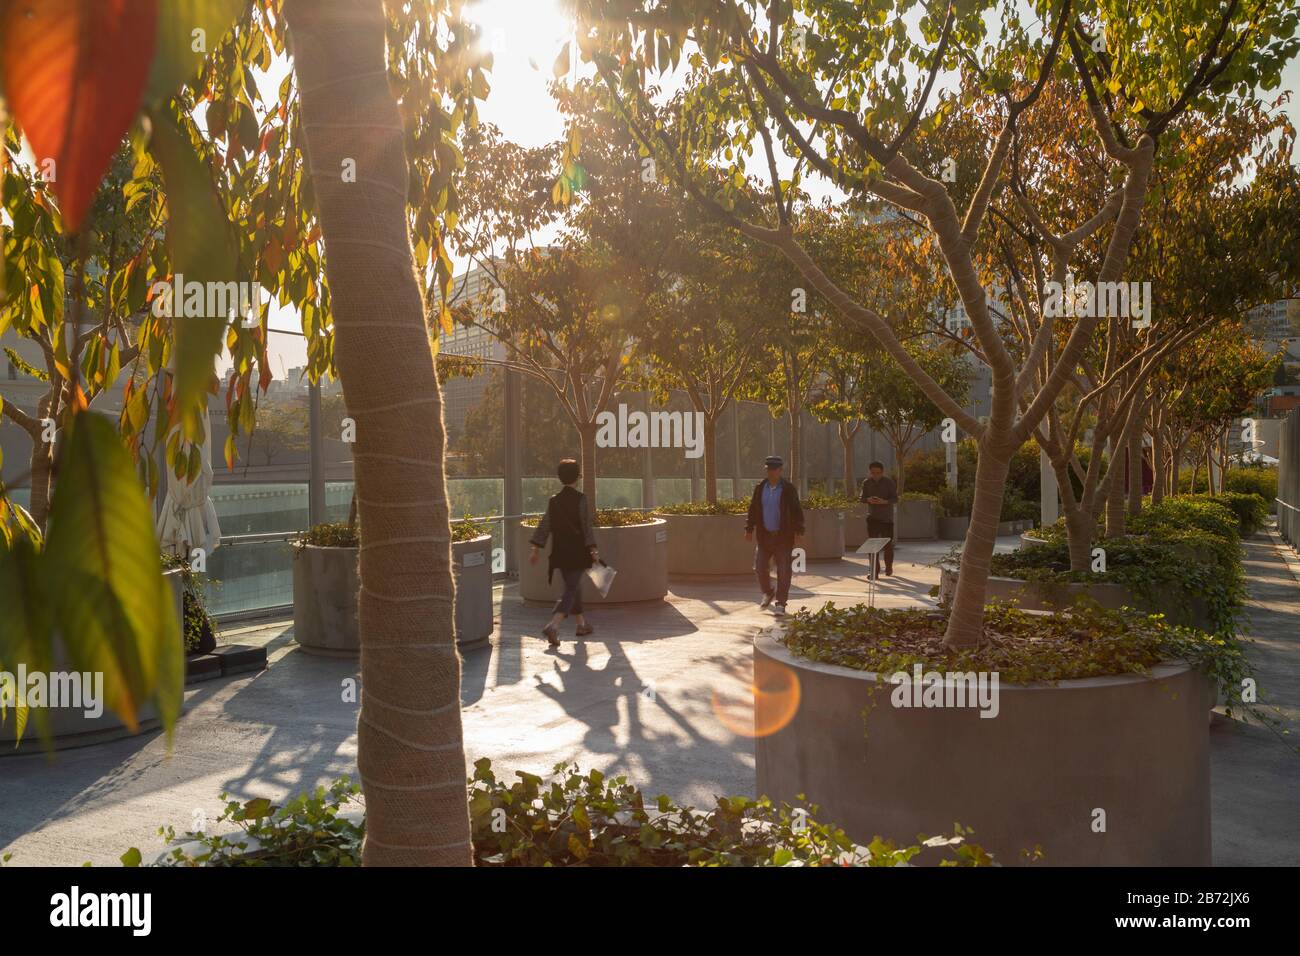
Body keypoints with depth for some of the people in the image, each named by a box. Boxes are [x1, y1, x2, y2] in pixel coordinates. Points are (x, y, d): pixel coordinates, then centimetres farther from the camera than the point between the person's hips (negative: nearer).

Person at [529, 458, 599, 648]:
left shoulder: (554, 500, 5)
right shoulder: (580, 499, -9)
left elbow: (544, 526, 4)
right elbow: (587, 526, -14)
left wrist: (536, 549, 7)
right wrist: (593, 549, -13)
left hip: (560, 552, 6)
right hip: (578, 553, -5)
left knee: (574, 587, 20)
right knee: (571, 590, -6)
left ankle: (582, 624, 31)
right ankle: (553, 626, -23)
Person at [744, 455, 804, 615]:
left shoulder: (788, 489, -4)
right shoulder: (759, 488, 7)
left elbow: (796, 511, -6)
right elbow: (753, 510, 11)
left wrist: (799, 531, -12)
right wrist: (749, 529, 7)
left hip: (784, 536, -4)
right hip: (764, 536, 4)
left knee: (783, 571, -2)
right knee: (759, 567, 4)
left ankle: (780, 603, 7)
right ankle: (768, 594, 28)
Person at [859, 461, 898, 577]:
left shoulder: (889, 482, -5)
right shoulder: (867, 482, 3)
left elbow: (895, 499, -7)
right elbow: (862, 498, 7)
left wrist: (884, 501, -27)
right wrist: (868, 500, -16)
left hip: (887, 518, -2)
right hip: (872, 517, 2)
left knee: (888, 544, 5)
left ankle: (889, 567, 27)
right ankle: (874, 570, 0)